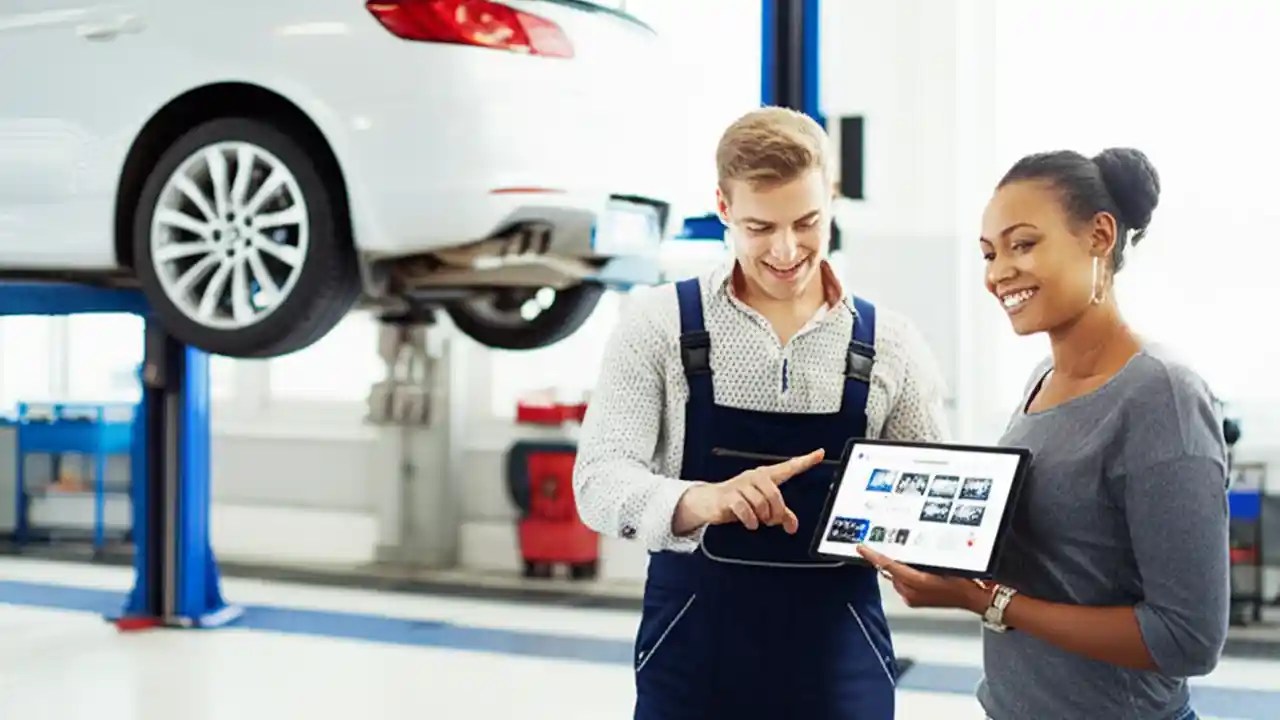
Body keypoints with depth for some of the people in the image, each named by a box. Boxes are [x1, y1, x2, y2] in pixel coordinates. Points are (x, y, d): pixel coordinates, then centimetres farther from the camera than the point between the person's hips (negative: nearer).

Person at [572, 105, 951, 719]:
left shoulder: (891, 344, 1)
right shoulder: (660, 323, -4)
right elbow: (599, 479, -12)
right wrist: (700, 501, -32)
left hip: (838, 666, 2)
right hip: (693, 659, -1)